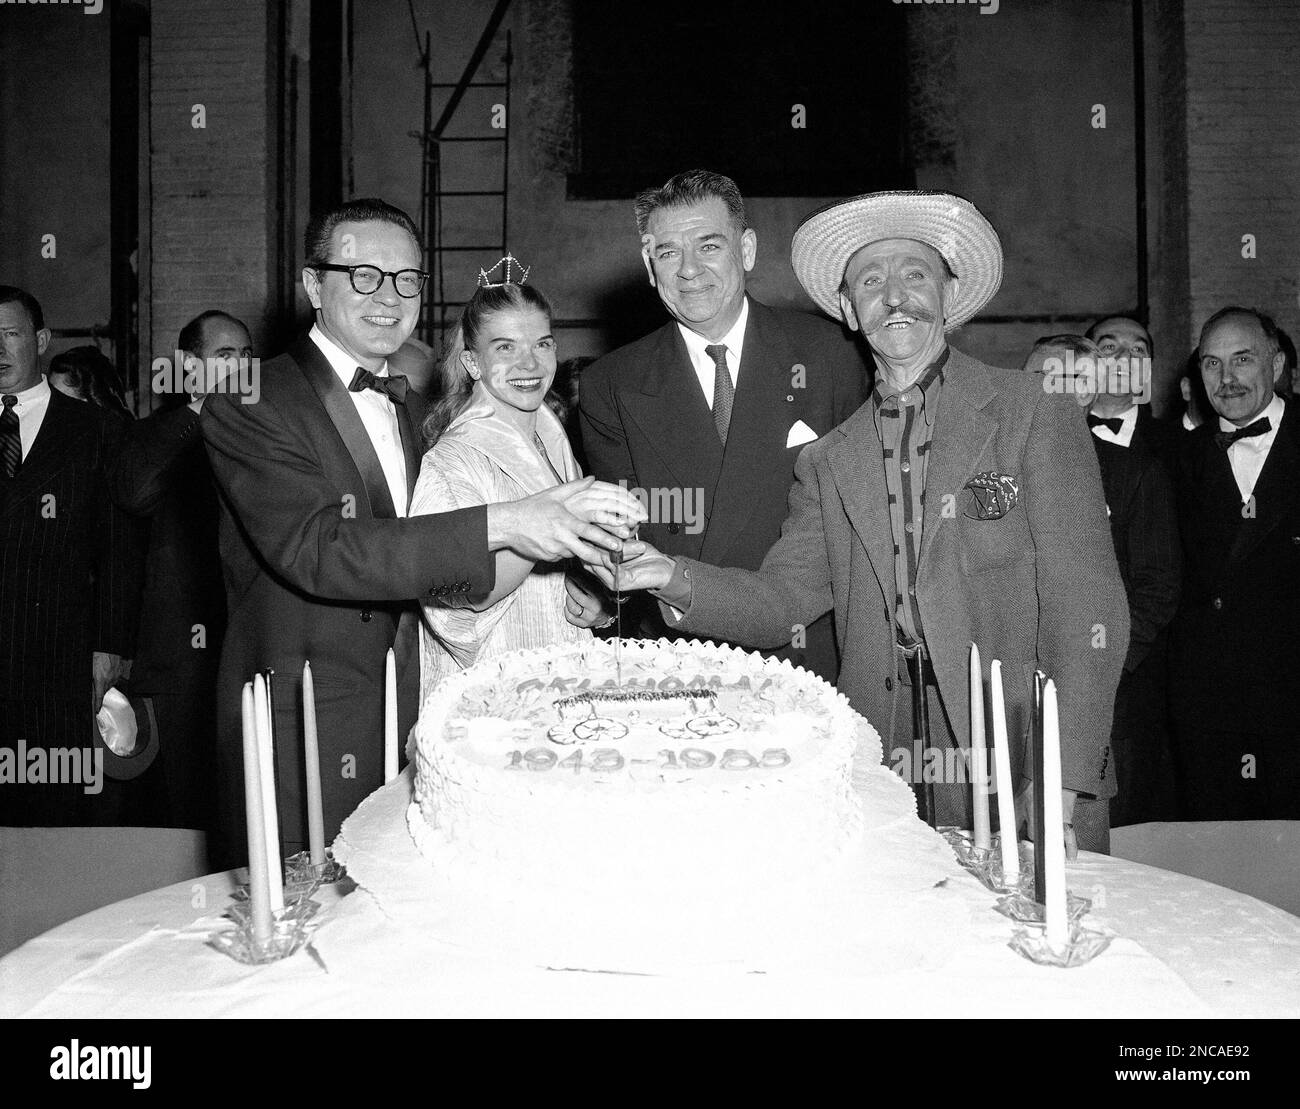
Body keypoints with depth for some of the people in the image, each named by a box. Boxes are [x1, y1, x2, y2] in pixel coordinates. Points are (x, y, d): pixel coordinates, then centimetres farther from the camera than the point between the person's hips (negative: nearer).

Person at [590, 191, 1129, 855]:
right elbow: (781, 599, 7)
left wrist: (1063, 785, -14)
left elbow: (1085, 606, -5)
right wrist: (675, 579, -13)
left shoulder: (1035, 414, 0)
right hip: (876, 770, 3)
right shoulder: (827, 463, 12)